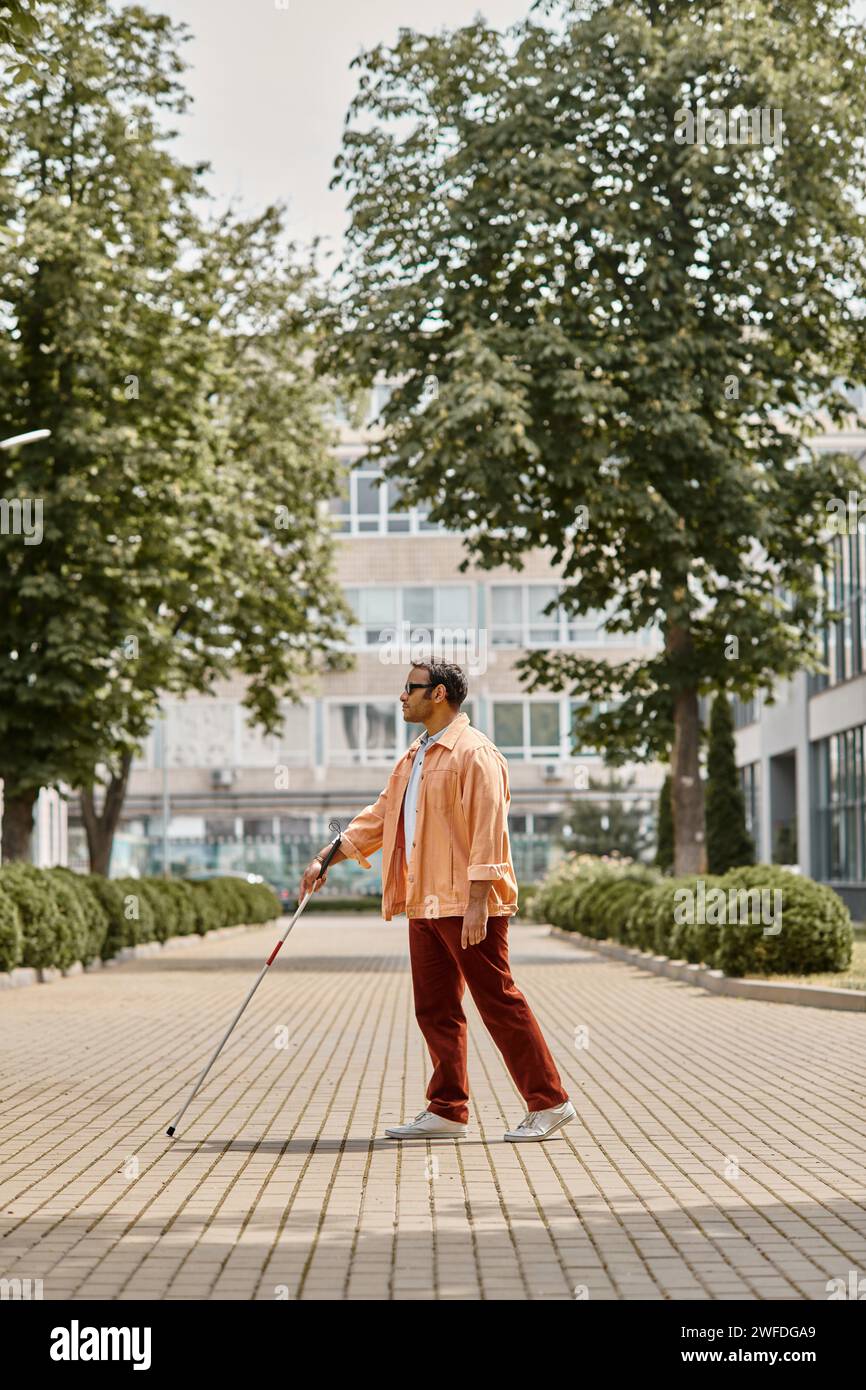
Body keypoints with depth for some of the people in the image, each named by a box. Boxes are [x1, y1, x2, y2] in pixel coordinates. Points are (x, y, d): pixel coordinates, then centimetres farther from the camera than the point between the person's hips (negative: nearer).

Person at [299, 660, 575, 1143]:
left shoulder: (475, 753, -11)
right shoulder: (415, 758, 19)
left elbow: (488, 831, -18)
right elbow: (380, 817, 25)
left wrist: (477, 902, -23)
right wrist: (327, 859, 19)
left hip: (466, 905, -9)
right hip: (425, 904, 9)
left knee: (499, 1002, -6)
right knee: (435, 1009, 9)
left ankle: (550, 1103, 1)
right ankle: (448, 1111, 16)